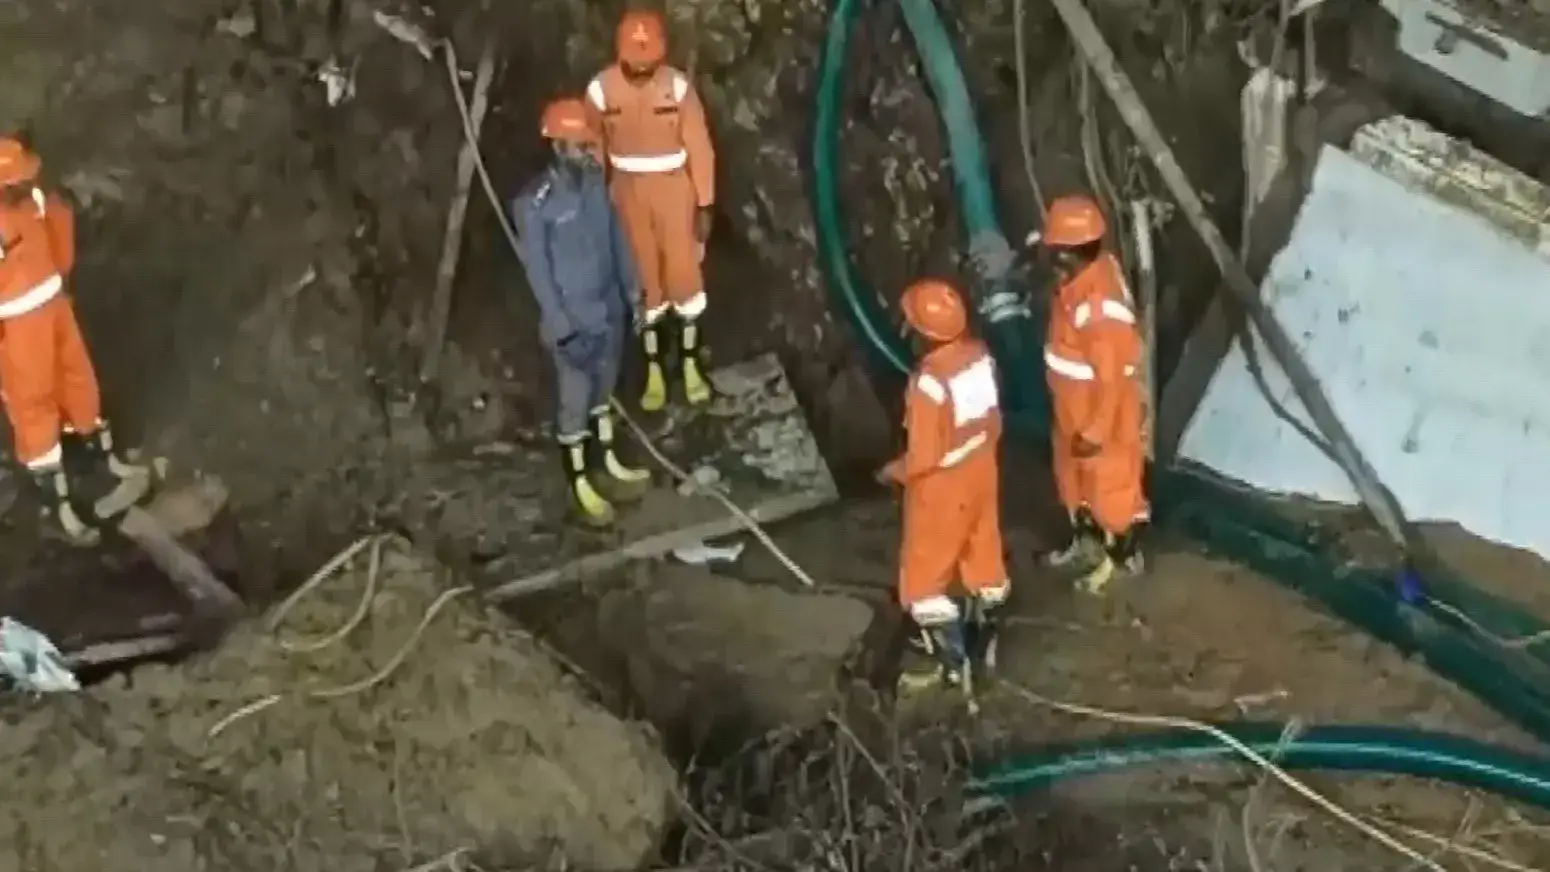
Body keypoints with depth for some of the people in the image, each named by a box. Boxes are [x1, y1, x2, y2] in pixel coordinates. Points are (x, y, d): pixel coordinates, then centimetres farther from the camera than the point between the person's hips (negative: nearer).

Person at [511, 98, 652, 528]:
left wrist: (631, 292, 11)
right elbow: (538, 269, -19)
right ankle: (580, 484, 24)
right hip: (574, 318, -6)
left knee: (603, 390, 22)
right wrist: (561, 327, -18)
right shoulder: (534, 203, -23)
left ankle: (607, 465, 40)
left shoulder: (595, 181, -4)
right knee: (574, 401, 9)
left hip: (610, 309, 6)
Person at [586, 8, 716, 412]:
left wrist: (705, 205, -5)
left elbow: (698, 147, -7)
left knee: (685, 276, 6)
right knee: (643, 281, 10)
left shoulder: (678, 86, -15)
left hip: (674, 192, -1)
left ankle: (690, 364, 24)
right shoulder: (601, 89, -13)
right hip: (629, 195, 1)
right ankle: (654, 371, 24)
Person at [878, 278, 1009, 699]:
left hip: (943, 487, -7)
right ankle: (983, 639, 43)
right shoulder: (979, 353, -11)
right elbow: (993, 420, 3)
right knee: (982, 553, 24)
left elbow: (924, 457, -26)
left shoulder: (929, 382, -33)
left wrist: (894, 471, -6)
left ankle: (952, 662, 19)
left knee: (925, 576, 12)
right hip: (982, 473, 7)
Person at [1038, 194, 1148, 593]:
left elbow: (1112, 377, -28)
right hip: (1074, 406, 9)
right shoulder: (1084, 276, -6)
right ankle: (1085, 542, 47)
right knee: (1074, 477, 26)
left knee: (1111, 484, 12)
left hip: (1103, 412, -9)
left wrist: (1095, 431, -21)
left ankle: (1123, 557, 32)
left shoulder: (1101, 305, -35)